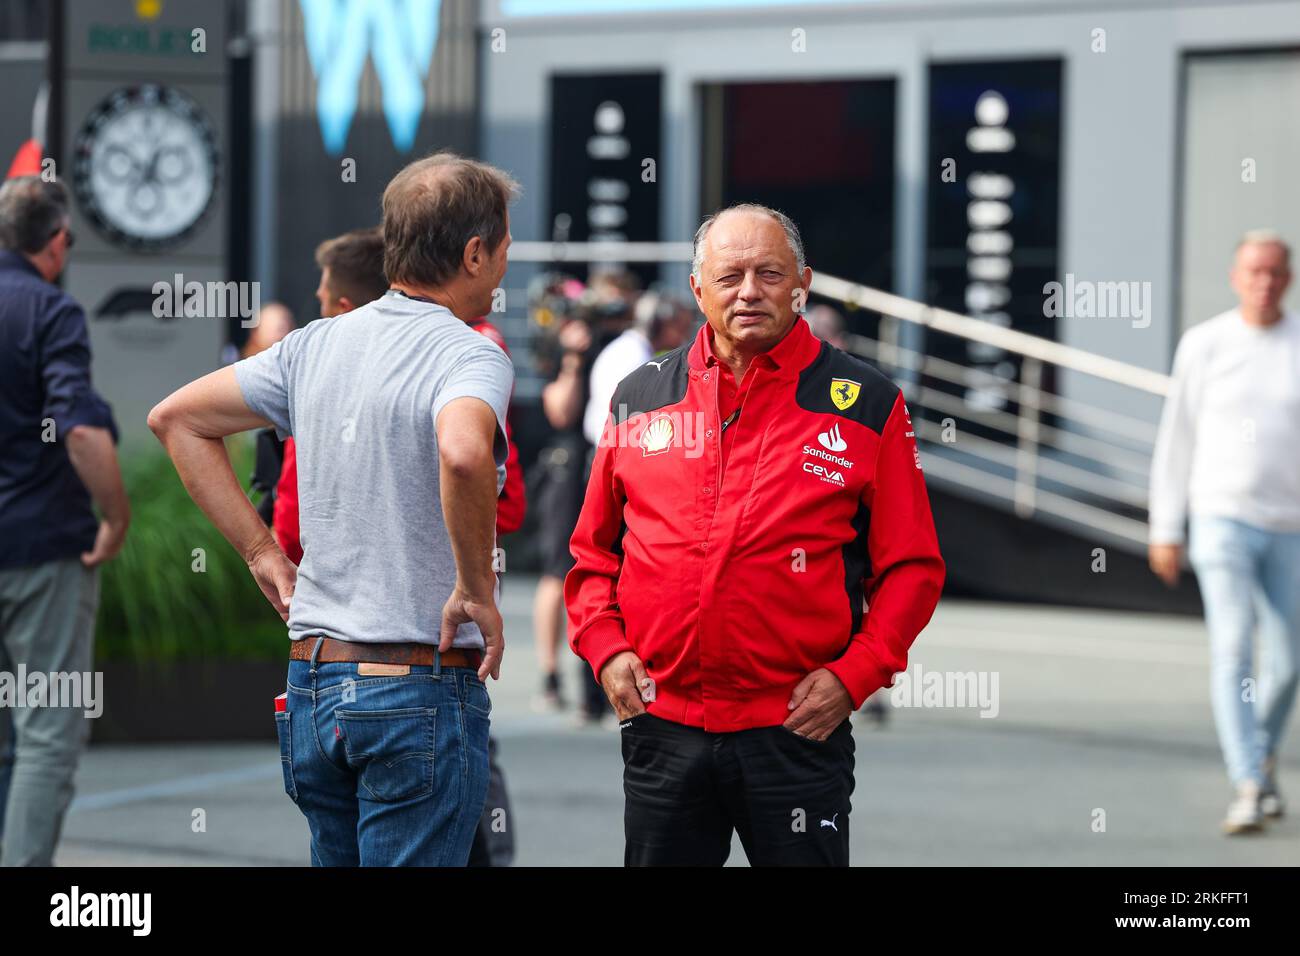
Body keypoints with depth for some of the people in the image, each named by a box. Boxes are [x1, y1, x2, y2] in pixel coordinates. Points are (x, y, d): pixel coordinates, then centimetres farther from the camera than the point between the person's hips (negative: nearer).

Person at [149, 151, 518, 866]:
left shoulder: (316, 345, 9)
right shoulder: (470, 356, -13)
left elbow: (175, 418, 18)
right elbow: (462, 453, -36)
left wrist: (262, 552, 16)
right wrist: (477, 589, -21)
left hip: (312, 678, 7)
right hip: (423, 691, -7)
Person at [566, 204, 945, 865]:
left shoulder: (864, 406, 1)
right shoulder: (639, 400, 9)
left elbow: (911, 565, 1)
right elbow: (594, 551, 16)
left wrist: (853, 674, -10)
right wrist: (605, 647, 1)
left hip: (799, 730, -2)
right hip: (661, 729, 3)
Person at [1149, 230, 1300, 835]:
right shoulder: (1204, 344, 0)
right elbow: (1176, 439, 6)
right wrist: (1165, 530, 5)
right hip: (1222, 518, -2)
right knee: (1232, 649, -16)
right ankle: (1249, 788, -19)